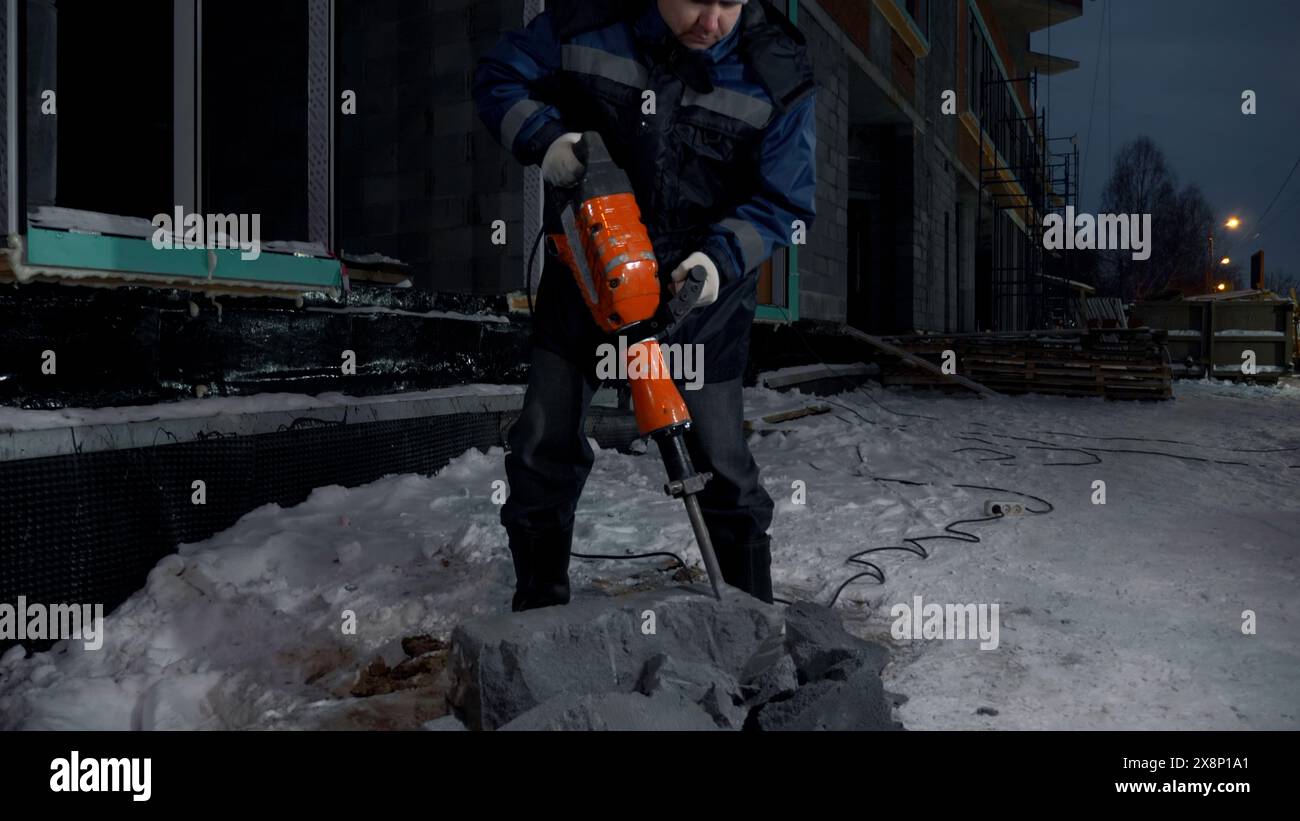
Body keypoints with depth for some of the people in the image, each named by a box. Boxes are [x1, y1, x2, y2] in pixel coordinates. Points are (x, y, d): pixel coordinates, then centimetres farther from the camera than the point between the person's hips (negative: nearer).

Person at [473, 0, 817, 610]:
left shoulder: (779, 74, -14)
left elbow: (784, 203, -7)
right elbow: (499, 79, 2)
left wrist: (721, 257, -24)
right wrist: (546, 139, -18)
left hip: (697, 286, -1)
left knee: (722, 466, 0)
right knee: (542, 451, 6)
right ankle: (536, 606, 27)